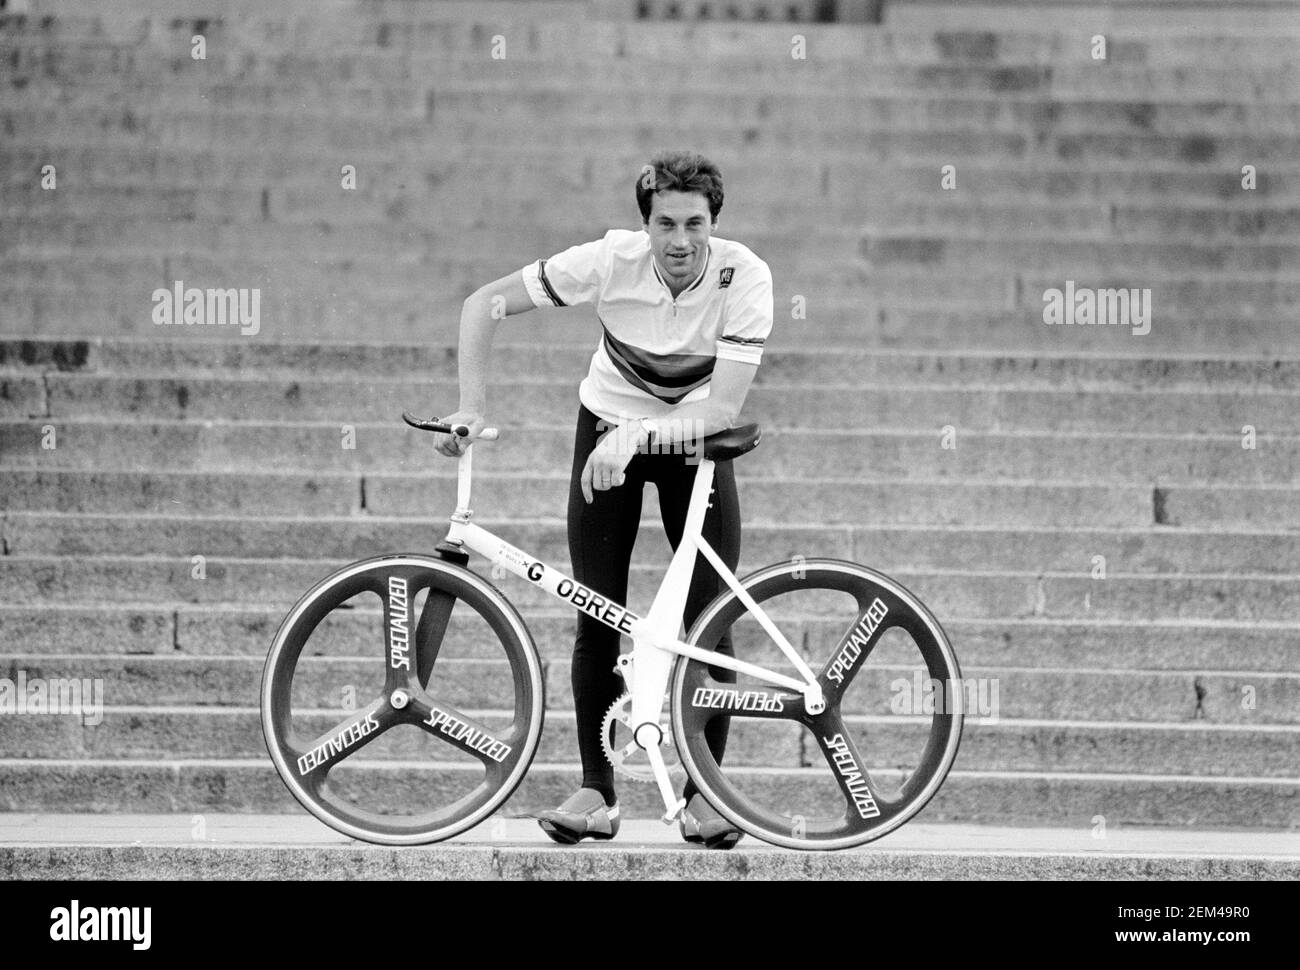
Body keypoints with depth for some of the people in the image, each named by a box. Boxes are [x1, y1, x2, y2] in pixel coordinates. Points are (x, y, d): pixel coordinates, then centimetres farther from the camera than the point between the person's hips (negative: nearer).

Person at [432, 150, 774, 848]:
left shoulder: (743, 277, -27)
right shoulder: (612, 260, -26)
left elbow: (723, 408, -30)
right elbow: (485, 305, -19)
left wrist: (634, 437, -42)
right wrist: (472, 408, -29)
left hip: (694, 438, 0)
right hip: (609, 426, 0)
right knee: (598, 619, -7)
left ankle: (705, 793, 2)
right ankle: (596, 792, 0)